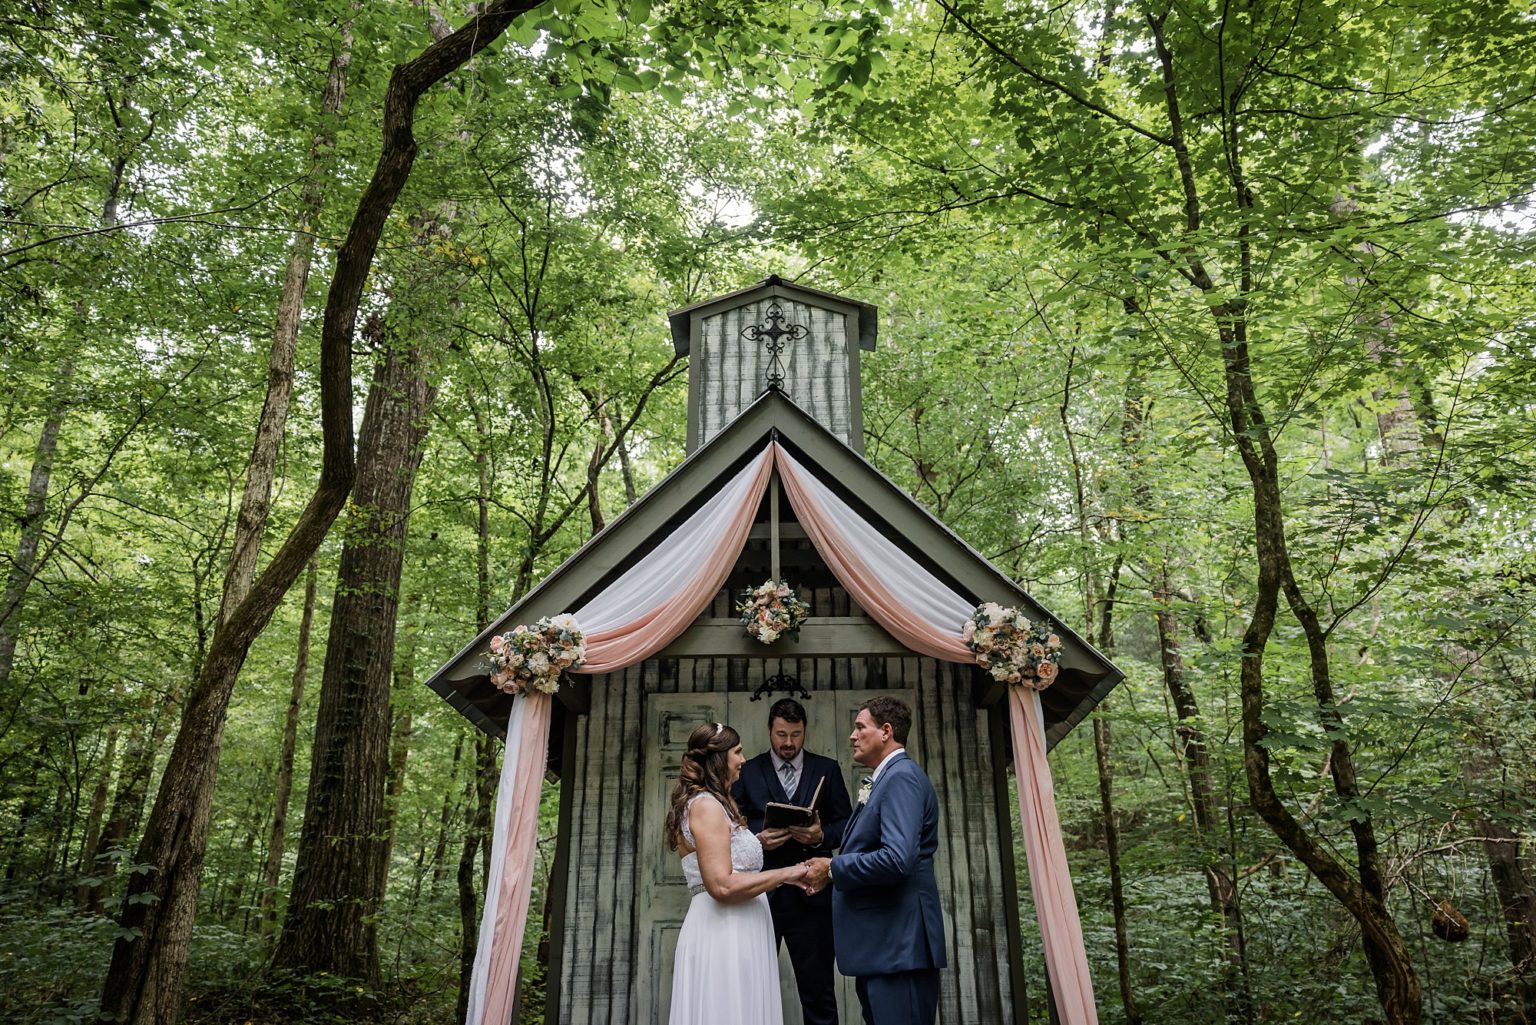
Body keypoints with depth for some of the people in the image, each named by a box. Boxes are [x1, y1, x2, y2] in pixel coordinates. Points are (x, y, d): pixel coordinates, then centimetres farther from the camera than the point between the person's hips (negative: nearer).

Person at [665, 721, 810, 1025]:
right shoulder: (706, 805, -15)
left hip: (735, 933, 10)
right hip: (723, 934, -10)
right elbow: (722, 886, -23)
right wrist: (785, 873, -16)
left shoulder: (711, 804, 16)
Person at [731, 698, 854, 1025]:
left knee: (818, 991, 7)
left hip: (811, 896, 0)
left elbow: (846, 824, 4)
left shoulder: (827, 770, 7)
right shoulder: (747, 772, 6)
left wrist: (821, 836, -15)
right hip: (760, 893, 0)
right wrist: (757, 840, -16)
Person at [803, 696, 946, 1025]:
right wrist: (831, 871, 3)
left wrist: (833, 868, -15)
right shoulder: (887, 778, 16)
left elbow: (897, 859, -27)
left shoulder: (901, 777, -15)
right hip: (882, 947, 10)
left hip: (898, 945, -10)